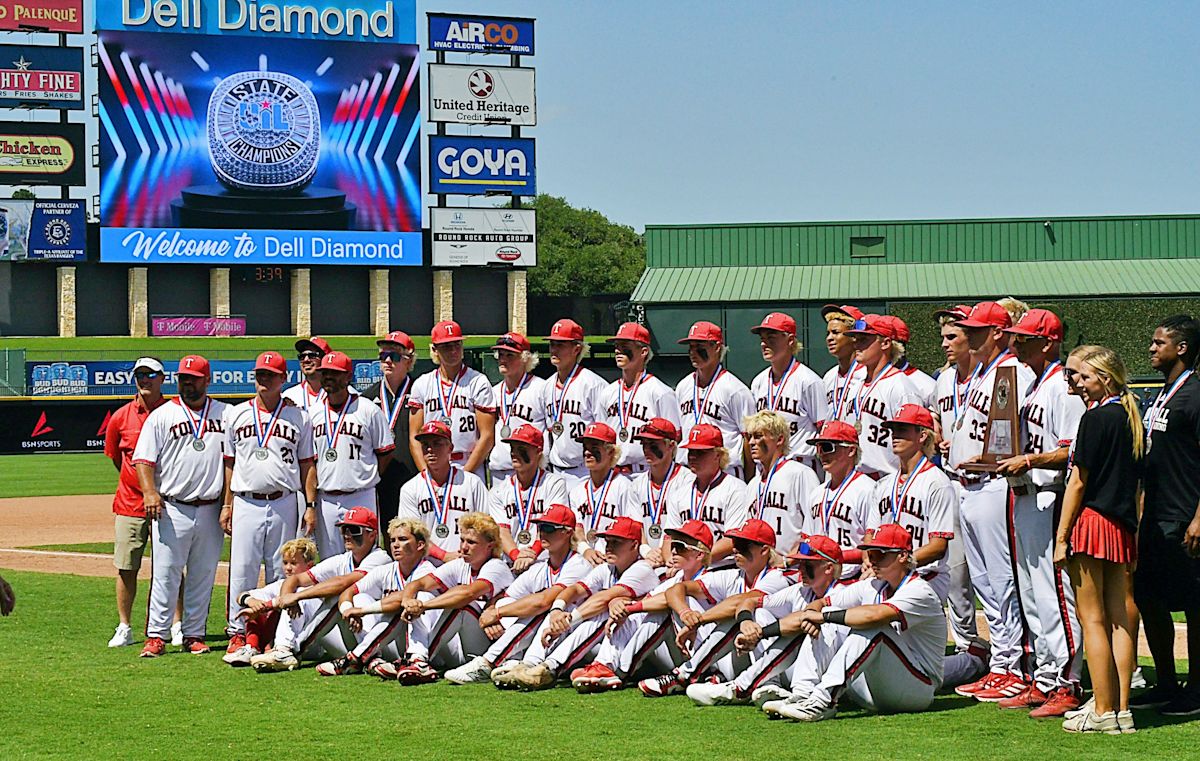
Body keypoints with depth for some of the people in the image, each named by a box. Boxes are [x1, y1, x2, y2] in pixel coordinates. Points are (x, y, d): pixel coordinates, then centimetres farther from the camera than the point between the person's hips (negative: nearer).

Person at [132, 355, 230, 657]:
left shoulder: (226, 414, 10)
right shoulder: (162, 415, 4)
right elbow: (143, 459, -1)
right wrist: (149, 492, -17)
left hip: (210, 512, 2)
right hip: (172, 509, -2)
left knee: (203, 576, 7)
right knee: (165, 574, -4)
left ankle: (194, 635, 15)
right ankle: (156, 637, -2)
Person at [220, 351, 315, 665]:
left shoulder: (298, 417, 8)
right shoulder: (237, 415, 10)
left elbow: (306, 464, 8)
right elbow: (230, 463, 12)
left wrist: (311, 507, 1)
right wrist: (226, 504, 6)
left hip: (283, 504, 0)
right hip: (246, 503, 0)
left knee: (282, 572, 3)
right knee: (242, 571, -4)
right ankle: (237, 634, 0)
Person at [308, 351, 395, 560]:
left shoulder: (368, 411, -1)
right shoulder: (313, 413, 9)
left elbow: (386, 453, 4)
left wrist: (366, 479, 1)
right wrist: (310, 505, 3)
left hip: (360, 498, -4)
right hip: (326, 501, 4)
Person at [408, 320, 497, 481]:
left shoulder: (478, 382, 3)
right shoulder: (422, 385, 12)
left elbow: (487, 436, -2)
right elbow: (414, 437, 8)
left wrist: (464, 473, -10)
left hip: (471, 472, -2)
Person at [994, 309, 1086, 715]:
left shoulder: (1063, 386, -12)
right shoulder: (1030, 386, 18)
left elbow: (1074, 452, -19)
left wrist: (1030, 461, -25)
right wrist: (1010, 462, 8)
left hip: (1051, 501, -10)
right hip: (1024, 499, 10)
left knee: (1055, 594, -9)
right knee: (1031, 597, 13)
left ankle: (1067, 685, -8)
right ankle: (1043, 681, 19)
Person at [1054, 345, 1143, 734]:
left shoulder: (1096, 417, -12)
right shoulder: (1131, 418, 12)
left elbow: (1078, 483, -12)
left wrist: (1061, 537, -9)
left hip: (1091, 522, -8)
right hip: (1122, 526, 8)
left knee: (1092, 619, -4)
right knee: (1119, 618, 7)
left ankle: (1103, 712, -4)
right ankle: (1121, 709, 7)